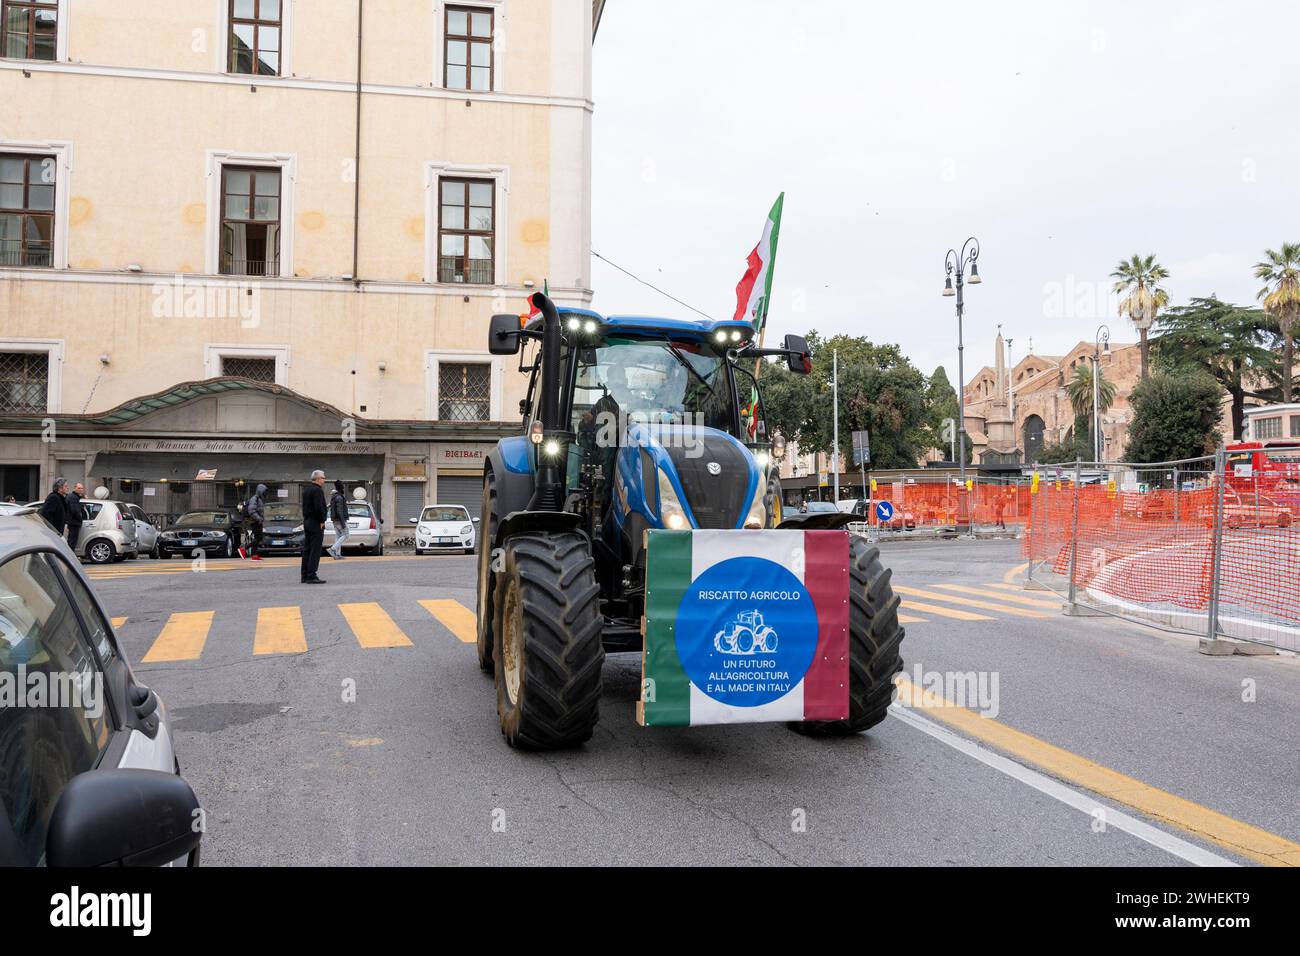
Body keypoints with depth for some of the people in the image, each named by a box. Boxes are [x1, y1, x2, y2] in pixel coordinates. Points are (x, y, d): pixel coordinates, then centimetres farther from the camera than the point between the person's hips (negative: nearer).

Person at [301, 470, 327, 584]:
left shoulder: (306, 490, 16)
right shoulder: (317, 490, -15)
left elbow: (305, 507, 18)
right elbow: (319, 508, -23)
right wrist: (322, 521, -14)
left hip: (307, 522, 10)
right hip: (316, 523, -10)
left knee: (307, 550, 11)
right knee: (315, 551, -9)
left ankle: (305, 576, 14)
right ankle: (311, 576, -11)